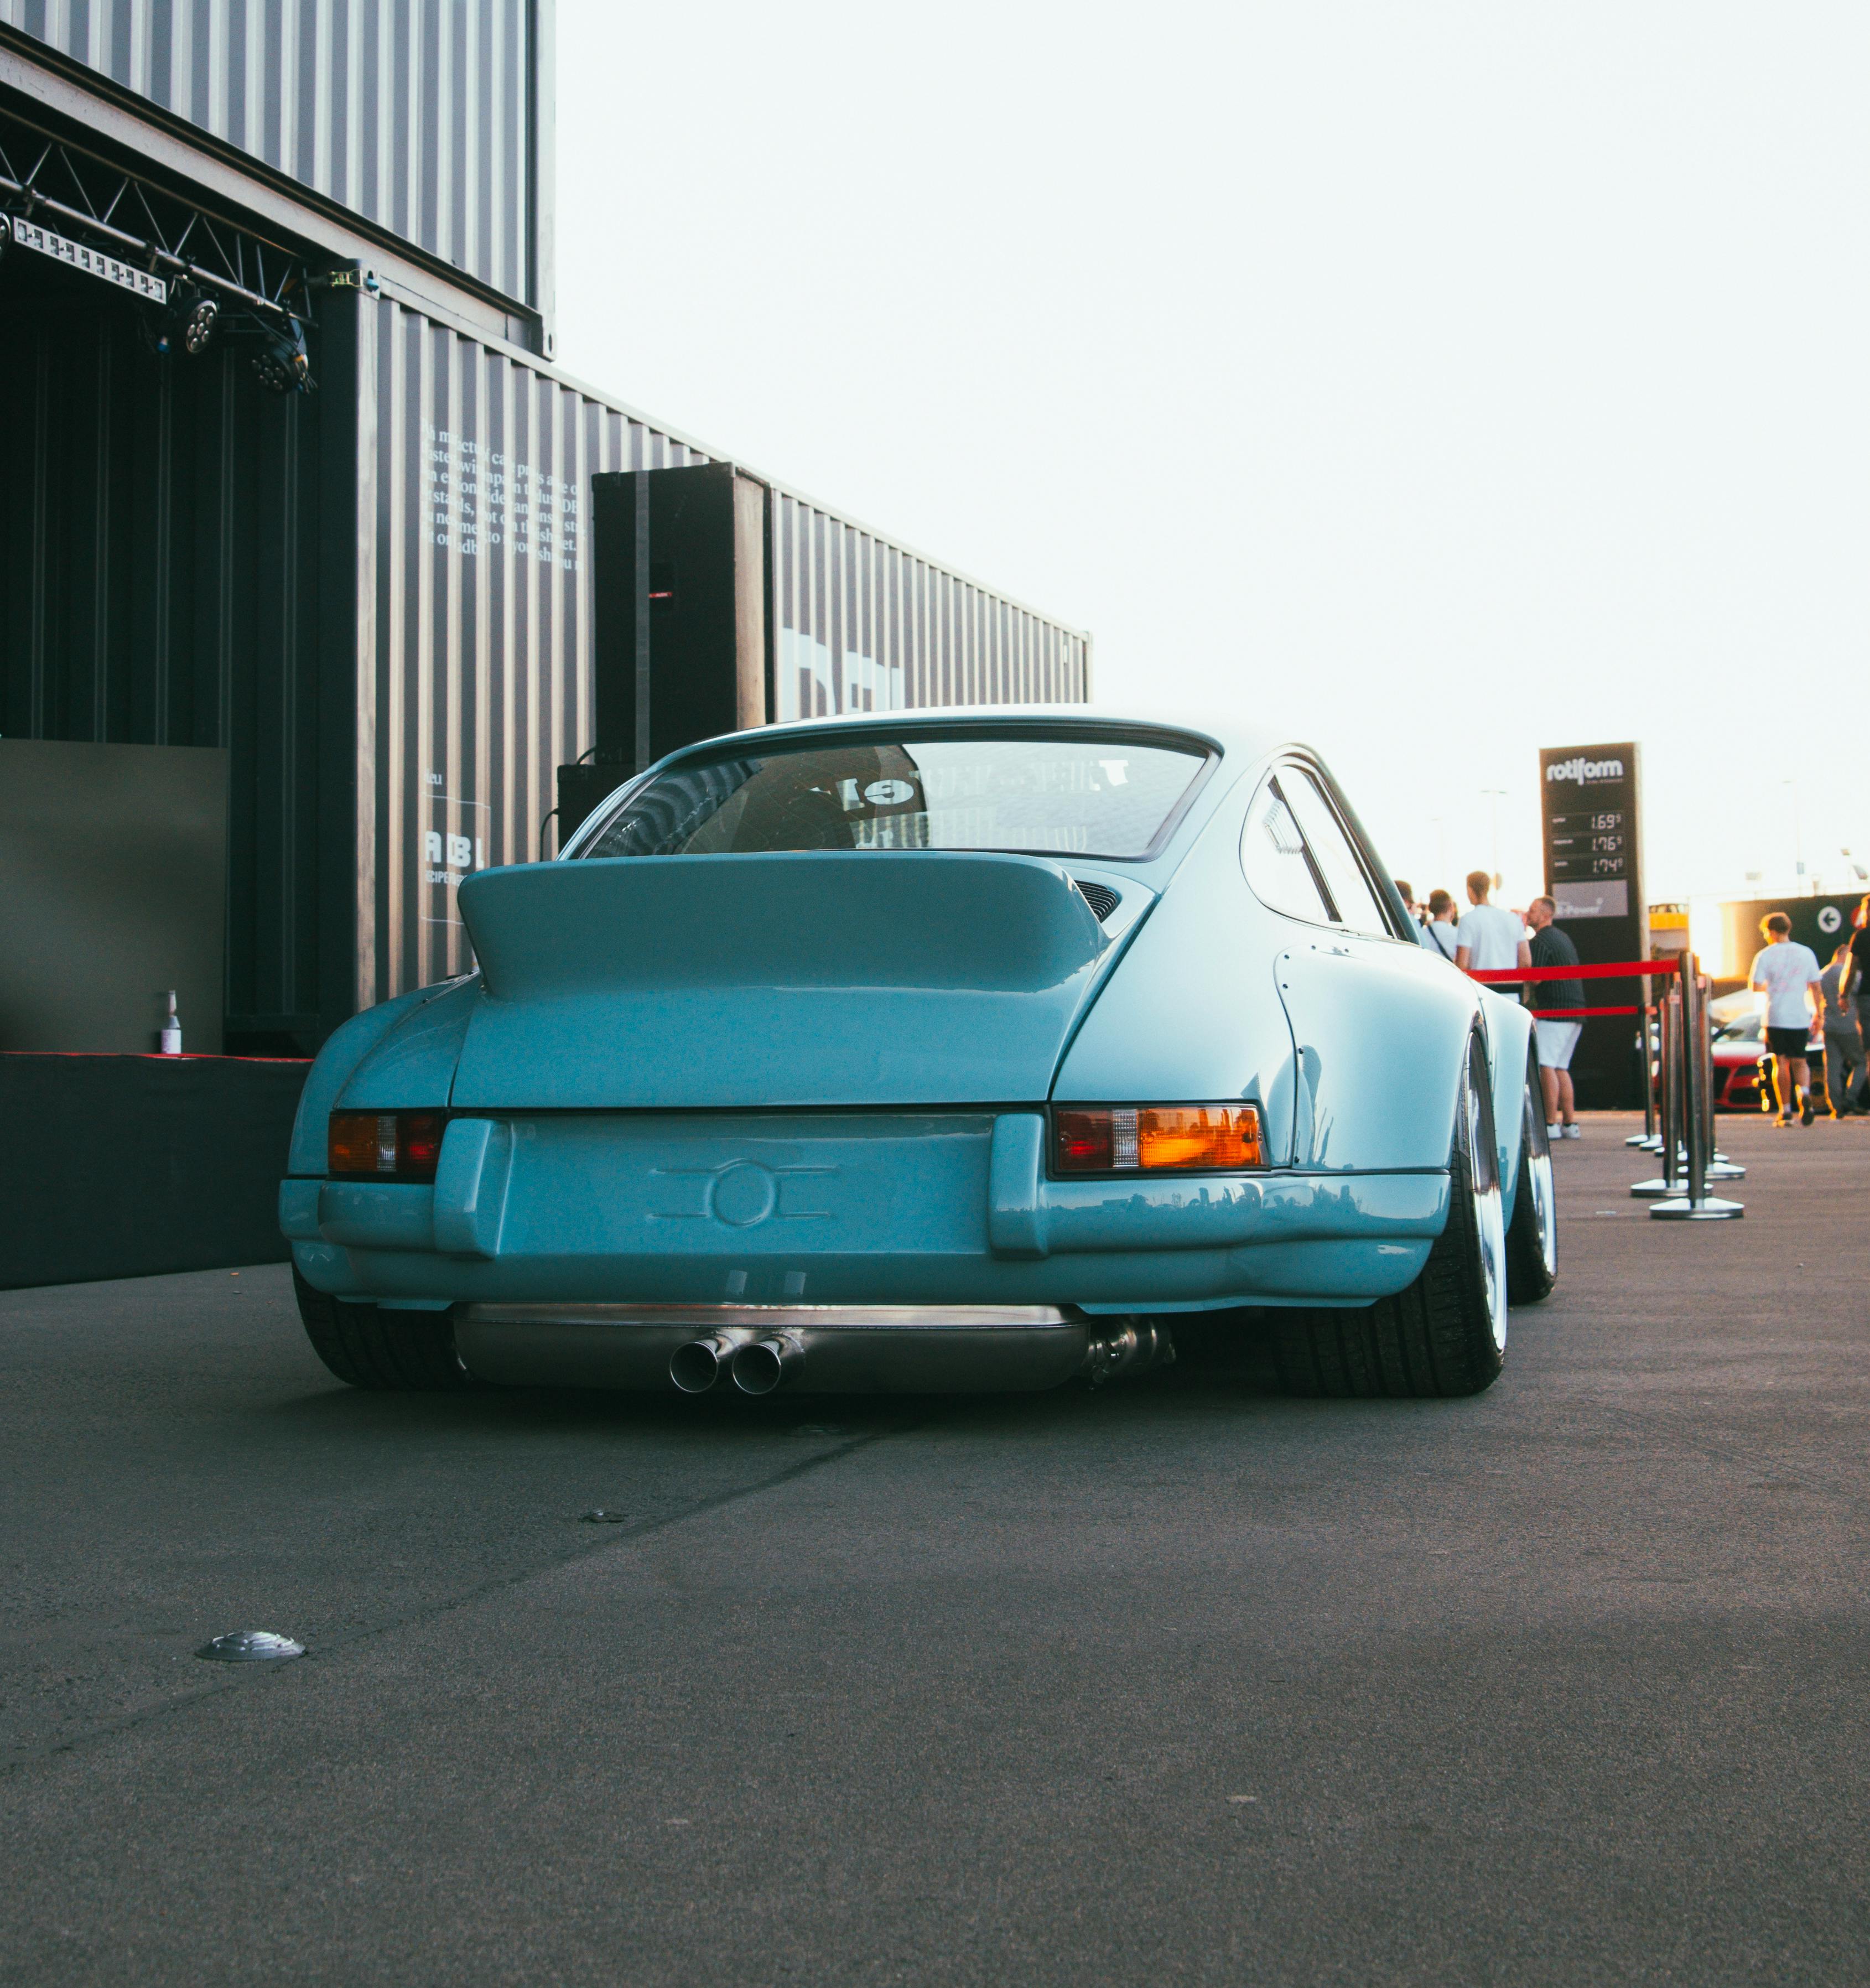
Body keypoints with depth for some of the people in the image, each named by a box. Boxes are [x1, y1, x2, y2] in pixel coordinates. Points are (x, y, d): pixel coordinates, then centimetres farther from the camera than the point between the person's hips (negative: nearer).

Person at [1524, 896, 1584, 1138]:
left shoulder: (1540, 941, -10)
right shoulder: (1563, 937, 21)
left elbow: (1535, 978, -17)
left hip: (1554, 1010, -10)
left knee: (1545, 1066, -10)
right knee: (1561, 1067, 13)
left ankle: (1551, 1124, -15)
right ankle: (1570, 1124, 12)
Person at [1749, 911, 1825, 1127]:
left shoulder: (1764, 955, -3)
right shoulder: (1807, 953, 6)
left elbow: (1756, 987, -7)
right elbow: (1816, 987, 7)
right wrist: (1819, 1012, 16)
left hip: (1775, 1018, -2)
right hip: (1799, 1018, 2)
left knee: (1781, 1063, 4)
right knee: (1799, 1061, 11)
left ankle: (1786, 1111, -1)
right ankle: (1804, 1093, -19)